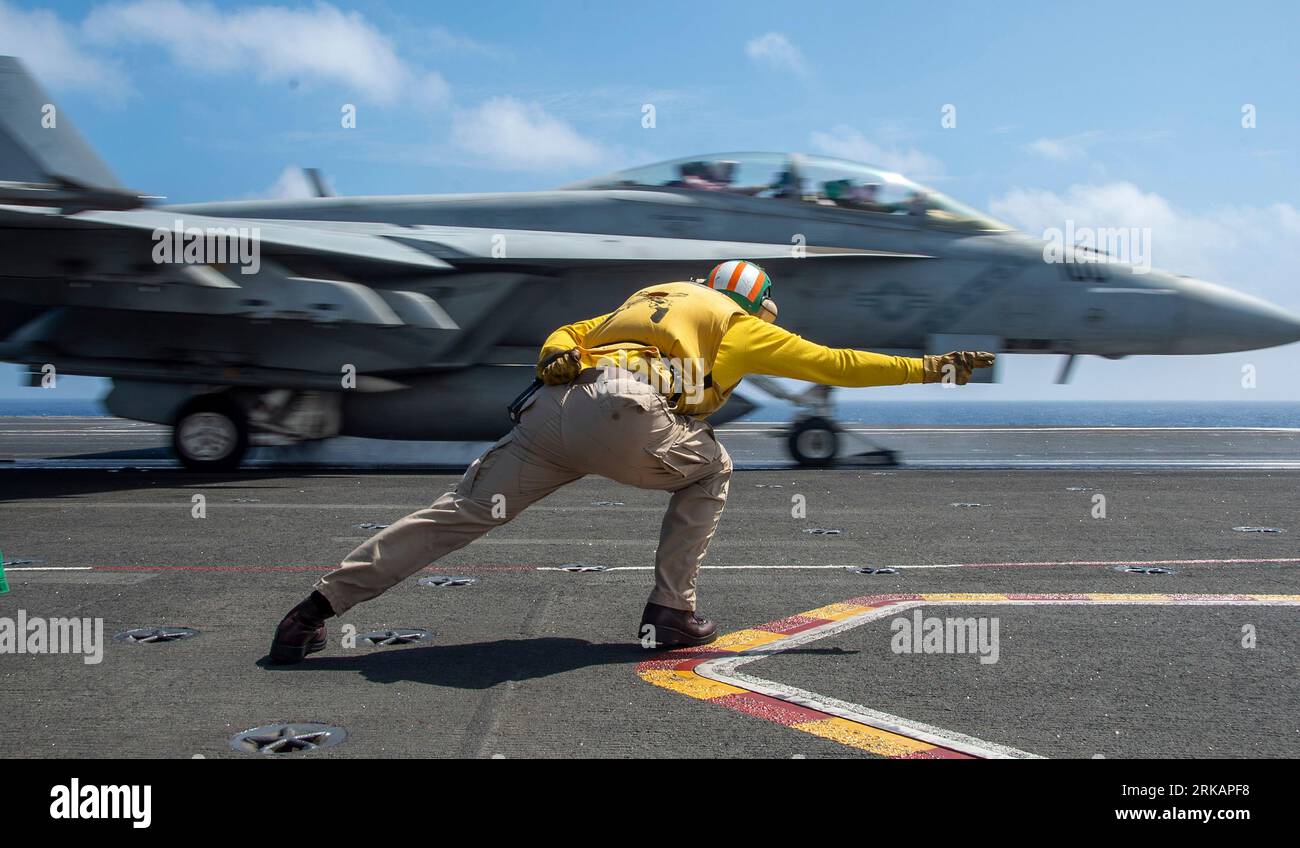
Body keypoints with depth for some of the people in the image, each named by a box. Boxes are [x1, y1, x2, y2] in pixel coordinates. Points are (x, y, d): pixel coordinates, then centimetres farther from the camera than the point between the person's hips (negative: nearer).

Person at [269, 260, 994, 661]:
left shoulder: (650, 298, 37)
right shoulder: (740, 324, 20)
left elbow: (565, 335, 31)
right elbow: (833, 364, 20)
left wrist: (559, 355, 9)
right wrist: (933, 367, 25)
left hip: (550, 410, 6)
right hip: (622, 418, -6)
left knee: (462, 513, 5)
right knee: (710, 468, 21)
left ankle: (319, 606, 2)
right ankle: (671, 615, 16)